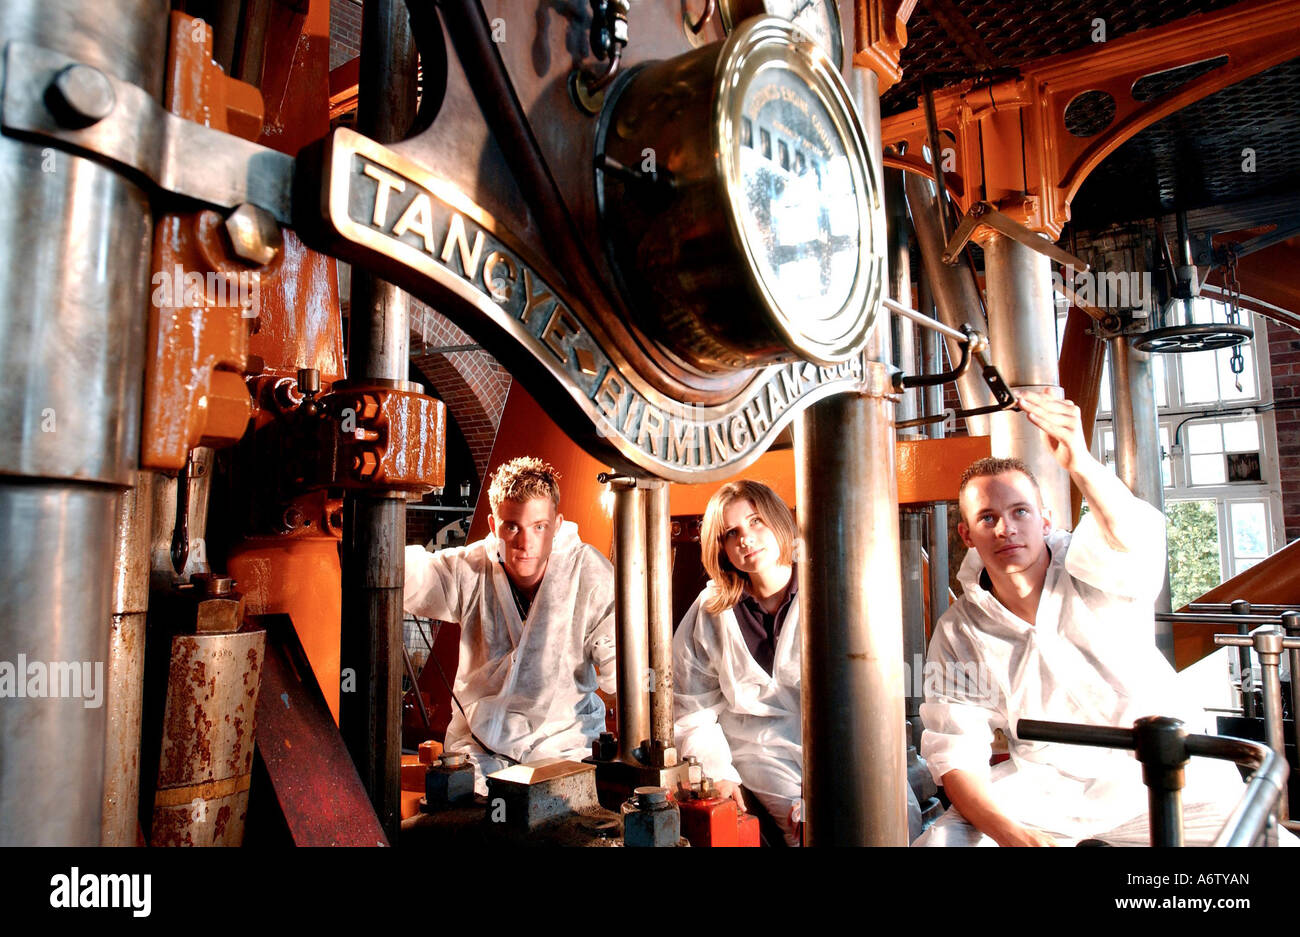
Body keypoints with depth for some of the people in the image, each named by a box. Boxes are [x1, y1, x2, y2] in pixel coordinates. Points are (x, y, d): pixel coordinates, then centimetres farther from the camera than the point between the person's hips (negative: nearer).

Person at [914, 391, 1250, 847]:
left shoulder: (1097, 574, -12)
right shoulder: (958, 633, -7)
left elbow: (1133, 535, -37)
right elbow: (956, 754, -9)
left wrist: (1080, 463, -57)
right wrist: (1012, 833, -26)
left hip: (1164, 778, 0)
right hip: (1046, 785, 0)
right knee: (939, 841, -20)